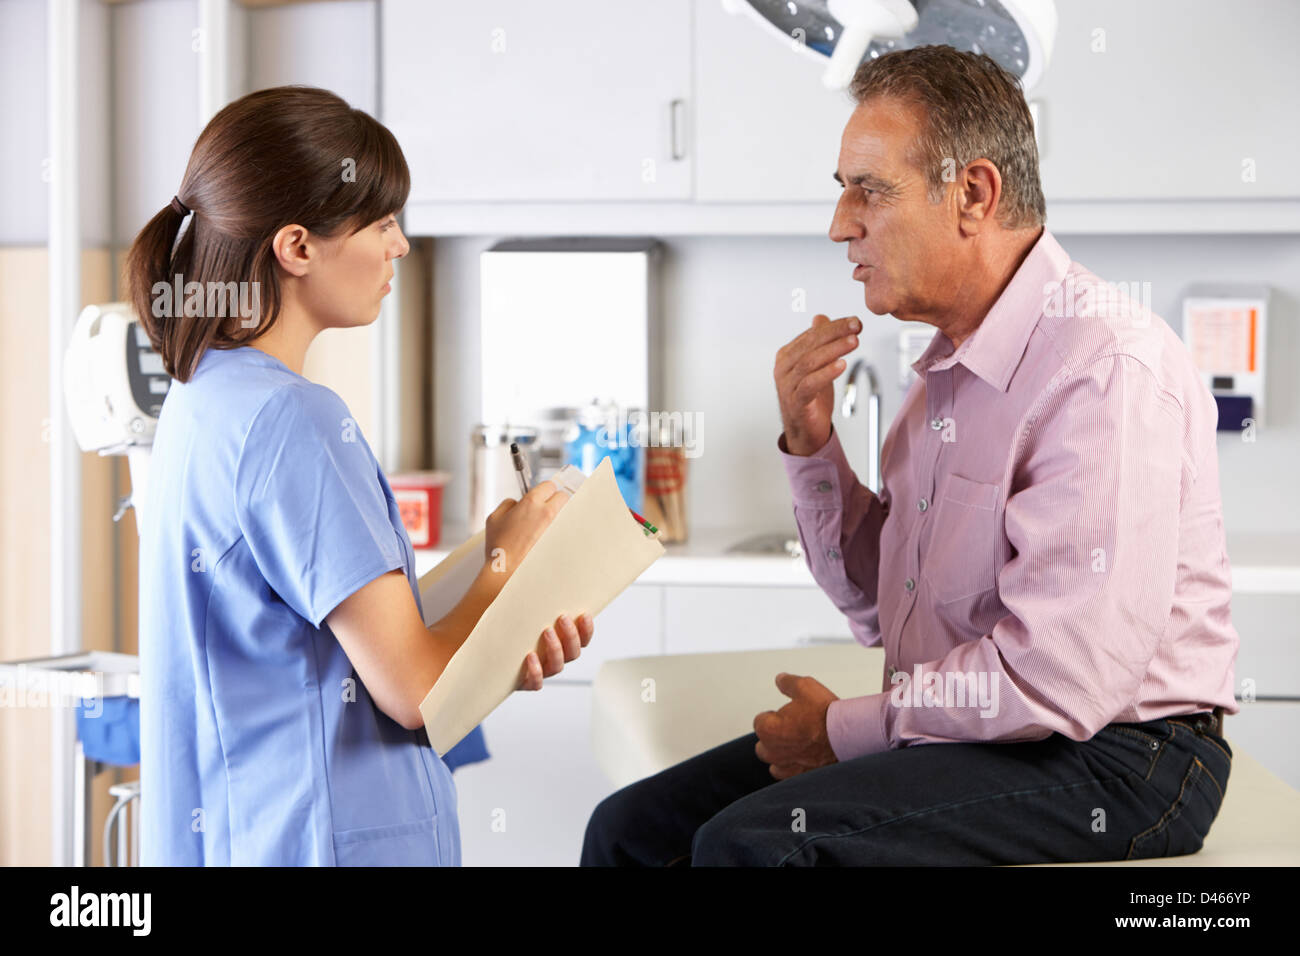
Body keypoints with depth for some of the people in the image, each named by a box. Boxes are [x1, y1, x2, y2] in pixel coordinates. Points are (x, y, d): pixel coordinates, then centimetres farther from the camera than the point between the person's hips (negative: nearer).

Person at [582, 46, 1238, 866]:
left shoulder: (1108, 368, -19)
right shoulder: (952, 364, 12)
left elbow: (1059, 679, -25)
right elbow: (882, 610, 19)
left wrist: (847, 727, -12)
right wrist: (811, 444, 4)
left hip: (1106, 764, -9)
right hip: (959, 731, 9)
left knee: (749, 842, -27)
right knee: (630, 828, -2)